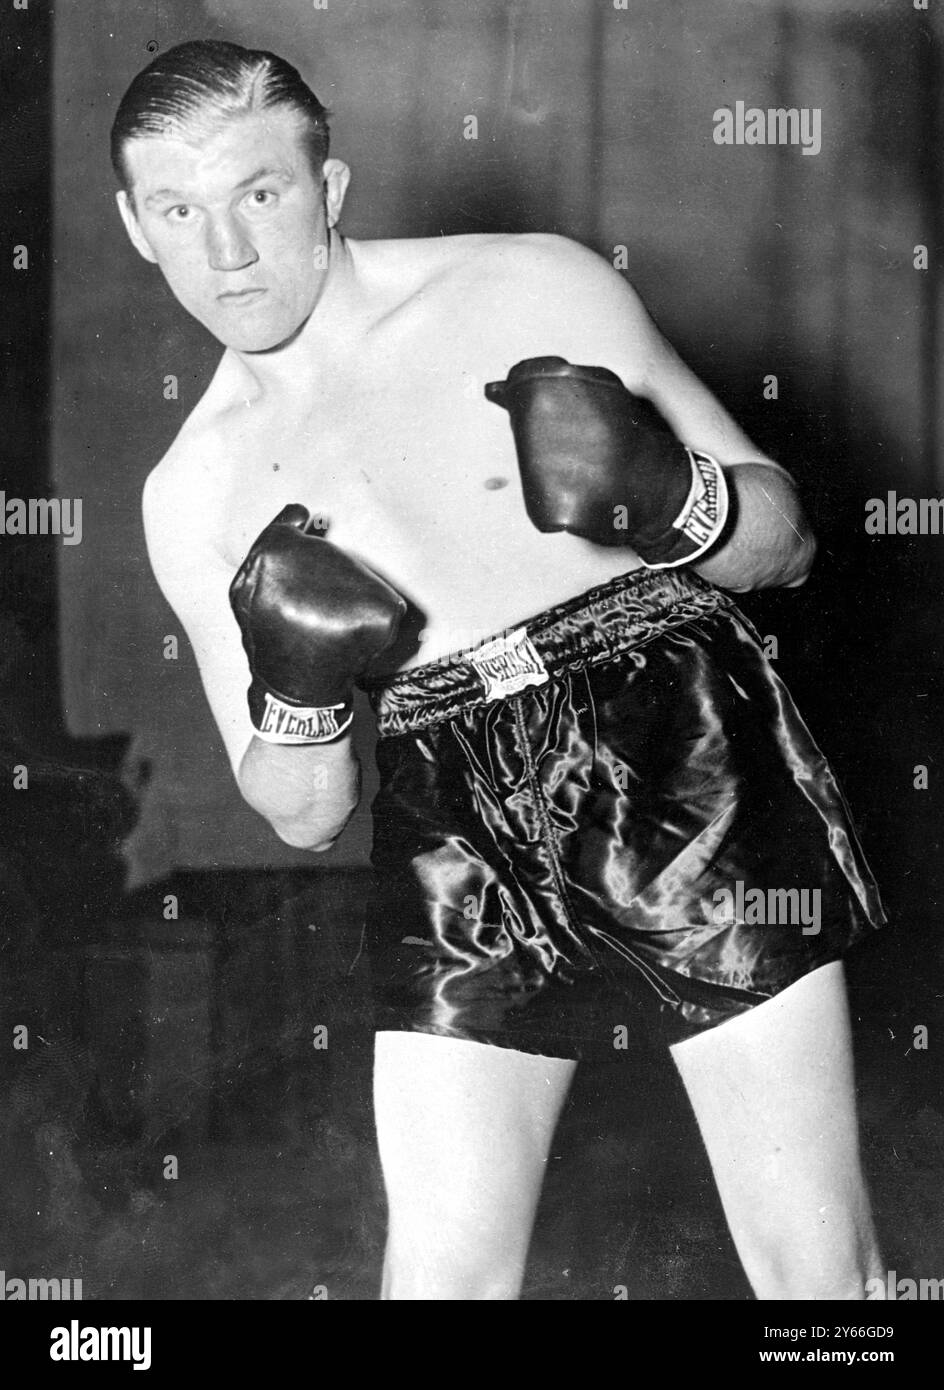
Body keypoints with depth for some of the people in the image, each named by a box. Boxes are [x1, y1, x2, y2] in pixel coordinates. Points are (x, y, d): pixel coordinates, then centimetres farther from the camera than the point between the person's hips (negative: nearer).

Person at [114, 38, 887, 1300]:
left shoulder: (540, 288, -2)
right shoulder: (195, 497, 7)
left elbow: (785, 536, 3)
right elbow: (303, 817, 11)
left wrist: (663, 499, -18)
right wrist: (297, 696, -10)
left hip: (700, 782, -2)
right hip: (467, 861, 2)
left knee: (819, 1271, 3)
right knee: (443, 1271, 2)